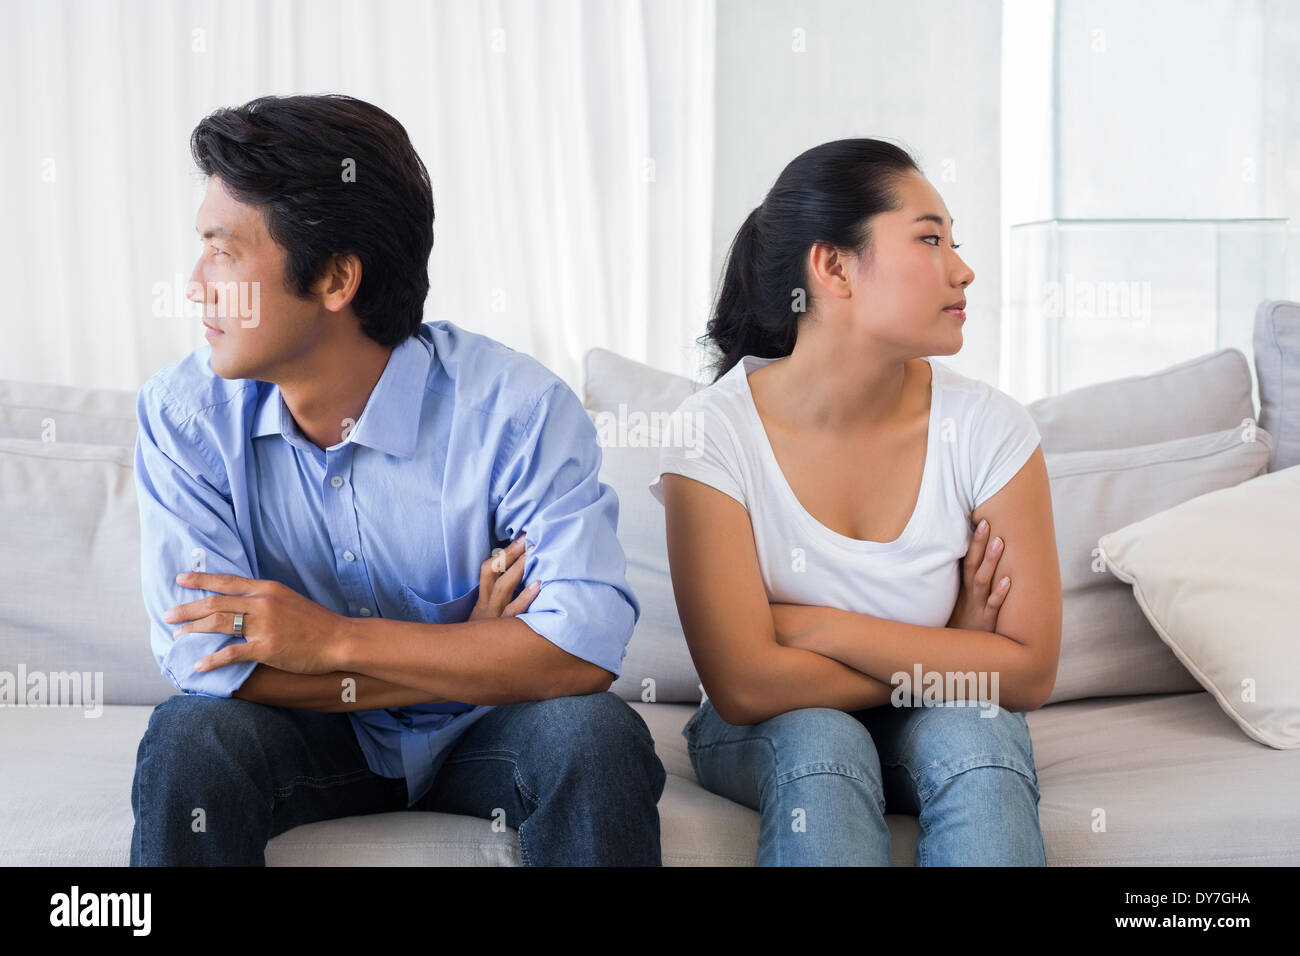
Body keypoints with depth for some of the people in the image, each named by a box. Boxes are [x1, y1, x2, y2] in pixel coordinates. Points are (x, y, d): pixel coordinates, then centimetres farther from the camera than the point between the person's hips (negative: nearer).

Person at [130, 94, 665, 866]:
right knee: (191, 737, -29)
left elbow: (589, 644, -29)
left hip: (480, 740, -1)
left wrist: (334, 640, -28)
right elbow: (204, 662, -21)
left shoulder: (517, 407, -20)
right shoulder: (183, 416, -13)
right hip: (311, 740, 1)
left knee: (595, 733, -30)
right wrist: (479, 658, -21)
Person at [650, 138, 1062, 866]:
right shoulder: (713, 432, -18)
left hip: (945, 731, 2)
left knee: (973, 733, -30)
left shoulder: (986, 426, -13)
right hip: (768, 742, -1)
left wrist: (815, 627, -20)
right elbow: (746, 686, -23)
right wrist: (950, 658, -16)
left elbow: (1031, 671, -15)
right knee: (817, 739, -33)